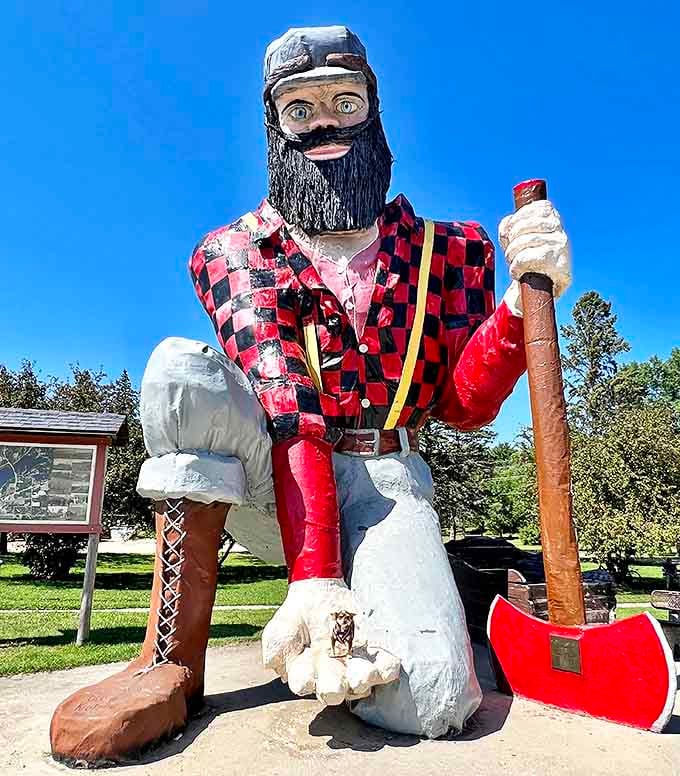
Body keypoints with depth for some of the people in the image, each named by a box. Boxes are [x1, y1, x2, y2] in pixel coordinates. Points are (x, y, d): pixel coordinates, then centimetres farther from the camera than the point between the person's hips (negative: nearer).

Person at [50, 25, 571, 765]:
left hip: (384, 482, 0)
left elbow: (466, 405, -3)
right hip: (262, 477, 1)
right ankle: (175, 659, -18)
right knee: (183, 371, -28)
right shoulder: (235, 252, 0)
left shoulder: (447, 252, 5)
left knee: (430, 699, -26)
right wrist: (312, 578, -27)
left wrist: (525, 296, -20)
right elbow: (287, 415, -17)